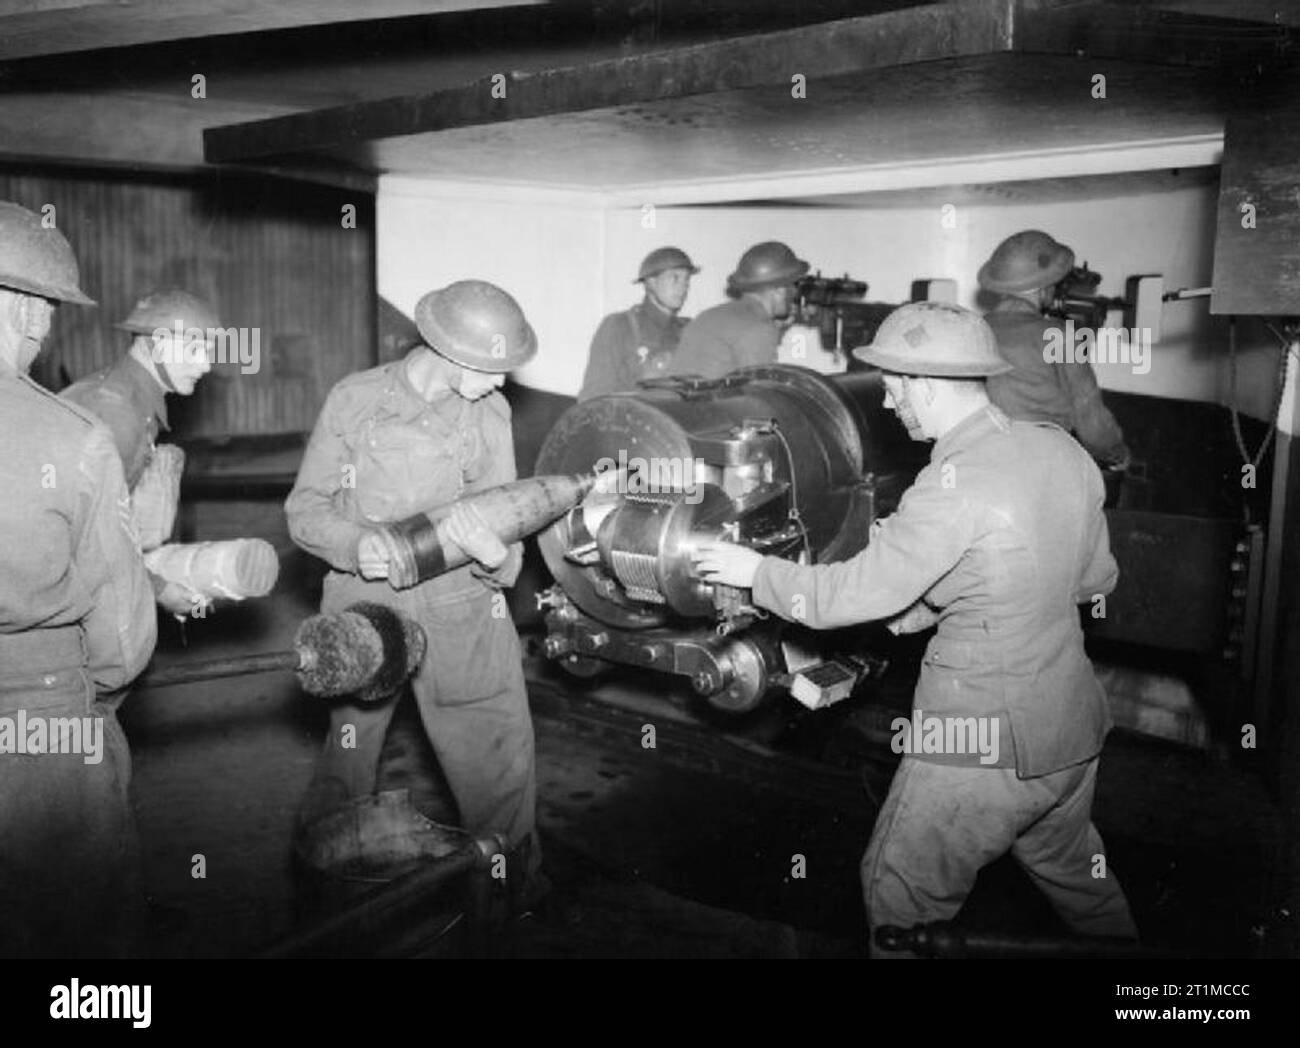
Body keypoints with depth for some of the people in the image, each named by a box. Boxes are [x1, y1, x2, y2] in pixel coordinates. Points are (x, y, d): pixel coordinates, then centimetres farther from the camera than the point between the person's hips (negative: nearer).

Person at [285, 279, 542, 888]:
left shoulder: (489, 415, 2)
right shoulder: (354, 399, -3)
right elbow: (305, 507, 0)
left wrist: (495, 555, -22)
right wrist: (355, 545, -20)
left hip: (462, 615, 1)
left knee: (499, 781, 3)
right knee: (344, 771, 13)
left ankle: (516, 882, 27)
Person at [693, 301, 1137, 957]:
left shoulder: (954, 485, -25)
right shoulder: (1062, 449, -1)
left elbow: (850, 595, -21)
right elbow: (1097, 576, 11)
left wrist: (754, 570, -5)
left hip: (980, 746, -8)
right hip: (1073, 727, 8)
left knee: (900, 898, 13)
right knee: (1074, 873, 29)